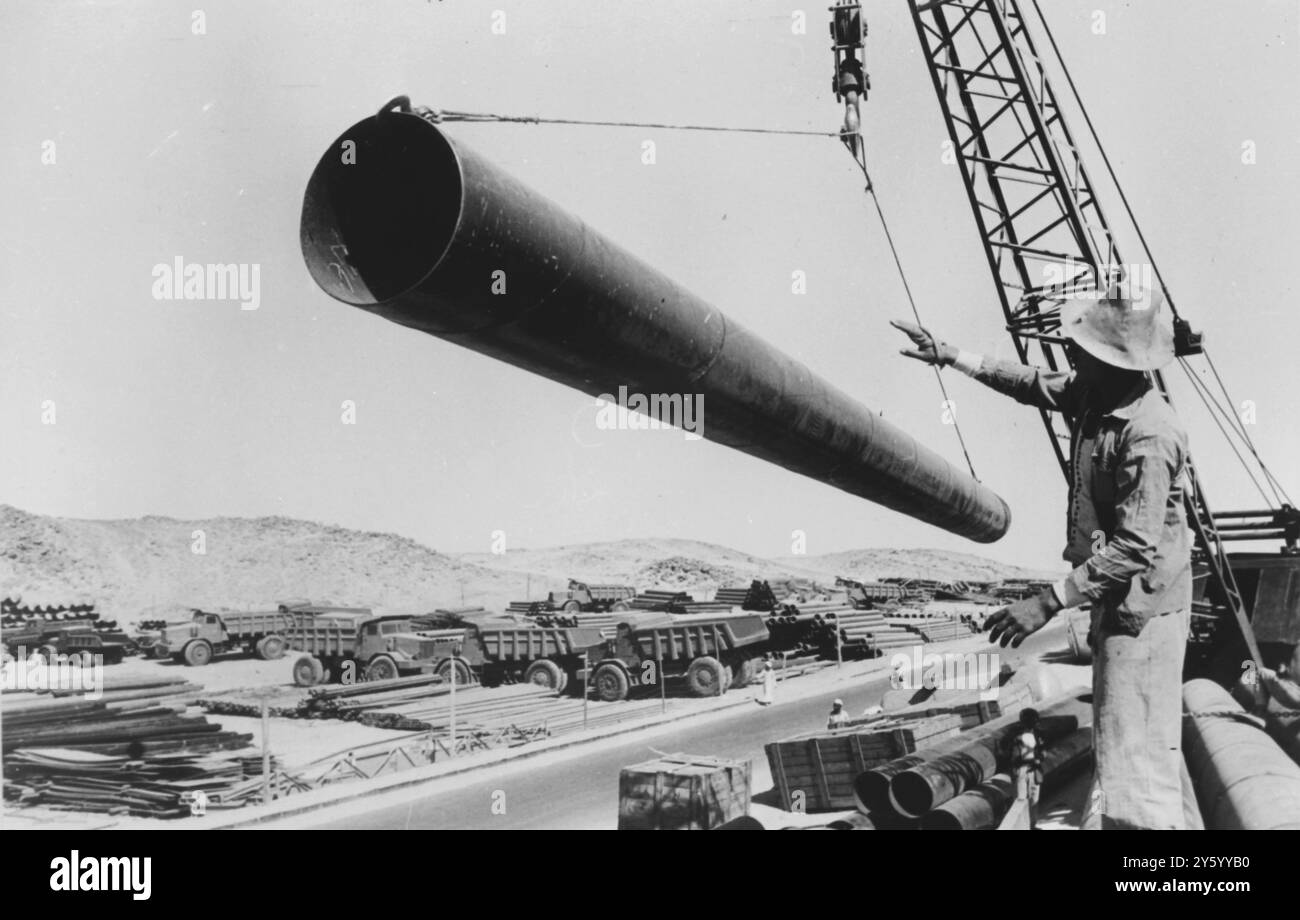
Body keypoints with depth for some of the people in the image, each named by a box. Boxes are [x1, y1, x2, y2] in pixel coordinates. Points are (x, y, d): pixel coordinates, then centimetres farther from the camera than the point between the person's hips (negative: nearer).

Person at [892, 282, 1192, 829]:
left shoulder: (1148, 435, -27)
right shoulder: (1092, 394, 0)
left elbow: (1134, 549, -28)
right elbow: (1032, 383, 19)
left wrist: (1048, 603, -29)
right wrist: (952, 357, 15)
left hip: (1143, 608, -10)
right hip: (1116, 600, 10)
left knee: (1133, 760, -6)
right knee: (1118, 747, 21)